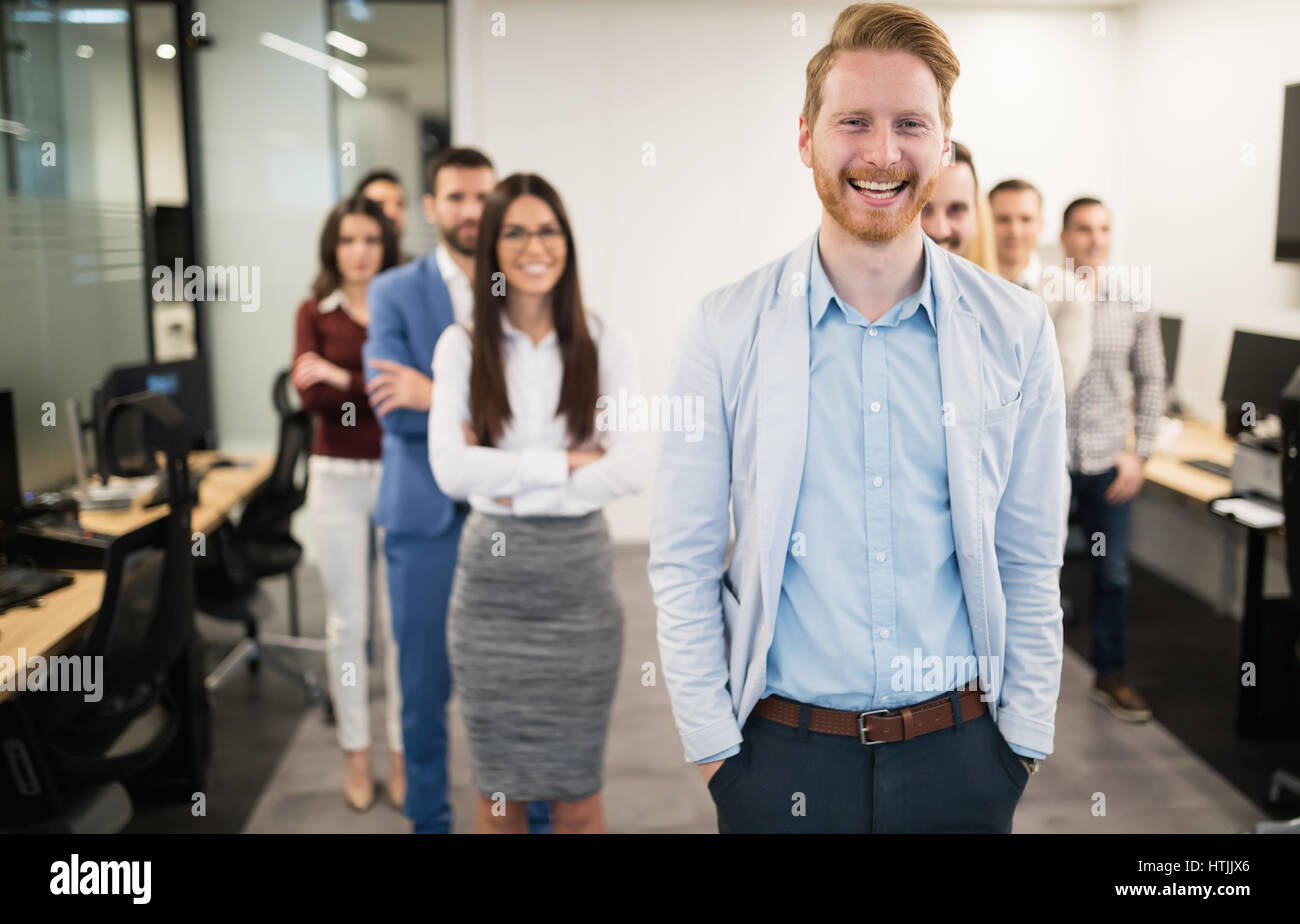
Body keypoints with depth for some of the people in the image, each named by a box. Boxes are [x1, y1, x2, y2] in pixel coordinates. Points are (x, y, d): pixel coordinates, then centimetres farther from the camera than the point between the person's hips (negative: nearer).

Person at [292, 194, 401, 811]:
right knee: (347, 621, 8)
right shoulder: (314, 313, 3)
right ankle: (355, 752, 22)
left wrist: (344, 380, -13)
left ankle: (402, 751, 18)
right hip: (337, 479, 1)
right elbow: (312, 396, -10)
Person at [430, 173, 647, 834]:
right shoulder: (462, 346, 0)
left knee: (577, 792, 9)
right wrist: (565, 463, -12)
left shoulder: (602, 343, 0)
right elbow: (450, 468, -11)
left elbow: (630, 468, -8)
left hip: (579, 571, 0)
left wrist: (518, 482, -12)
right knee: (499, 788, 11)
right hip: (493, 575, 0)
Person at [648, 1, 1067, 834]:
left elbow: (1031, 562, 2)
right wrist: (712, 744, -4)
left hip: (961, 753, 2)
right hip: (781, 754, -1)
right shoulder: (726, 330, -7)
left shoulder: (1016, 330, -3)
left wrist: (1025, 740, 2)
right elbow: (683, 564, -4)